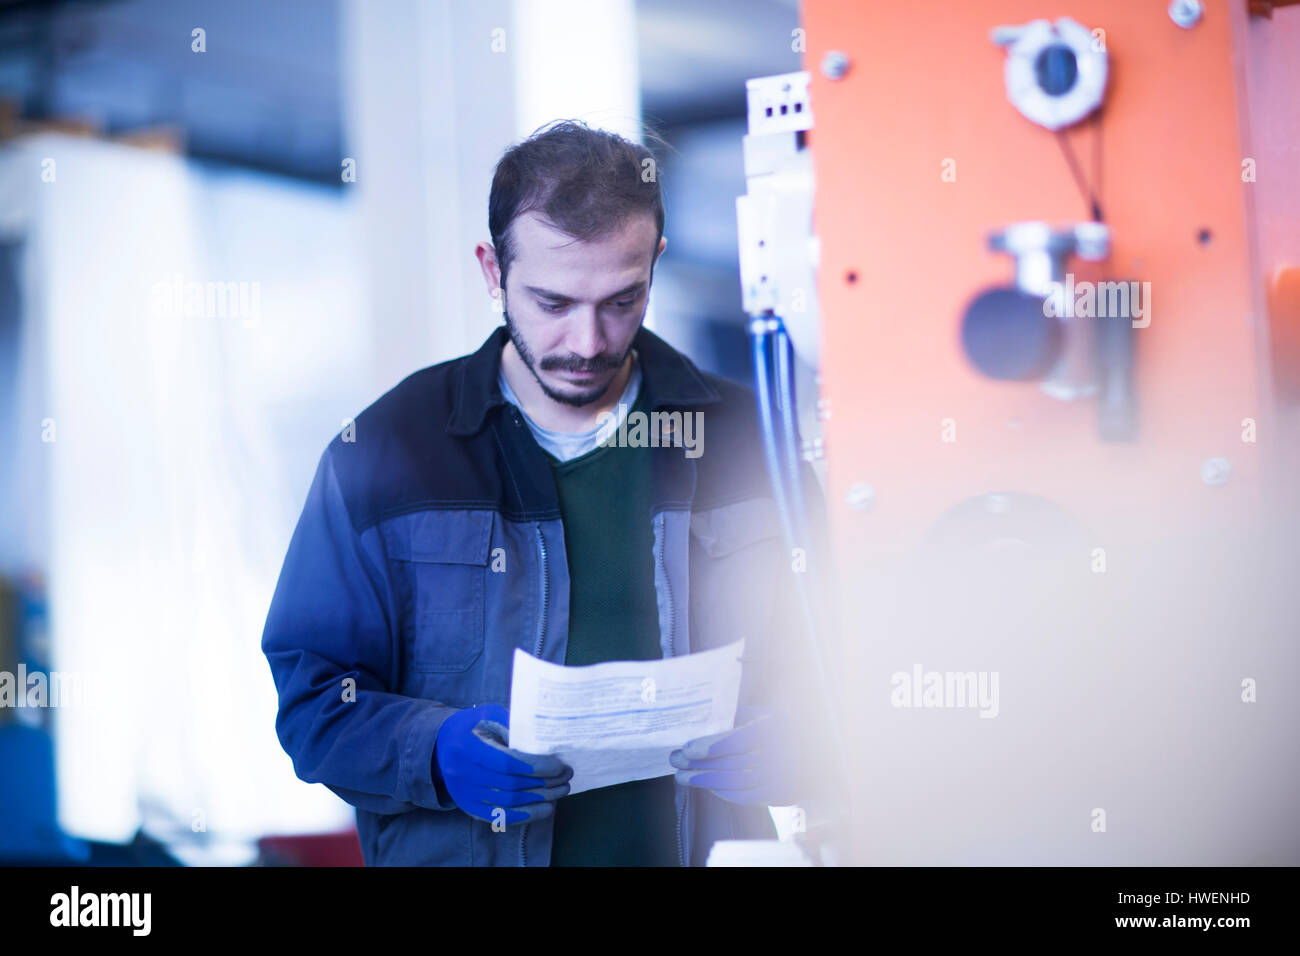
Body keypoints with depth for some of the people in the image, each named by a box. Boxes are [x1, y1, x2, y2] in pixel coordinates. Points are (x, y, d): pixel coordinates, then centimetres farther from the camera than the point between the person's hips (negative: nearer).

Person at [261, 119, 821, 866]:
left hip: (693, 847, 0)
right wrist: (437, 754, -15)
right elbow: (313, 699, 2)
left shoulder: (740, 440, 6)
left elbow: (820, 668, 9)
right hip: (457, 857, 0)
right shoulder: (385, 451, 1)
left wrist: (778, 746, -11)